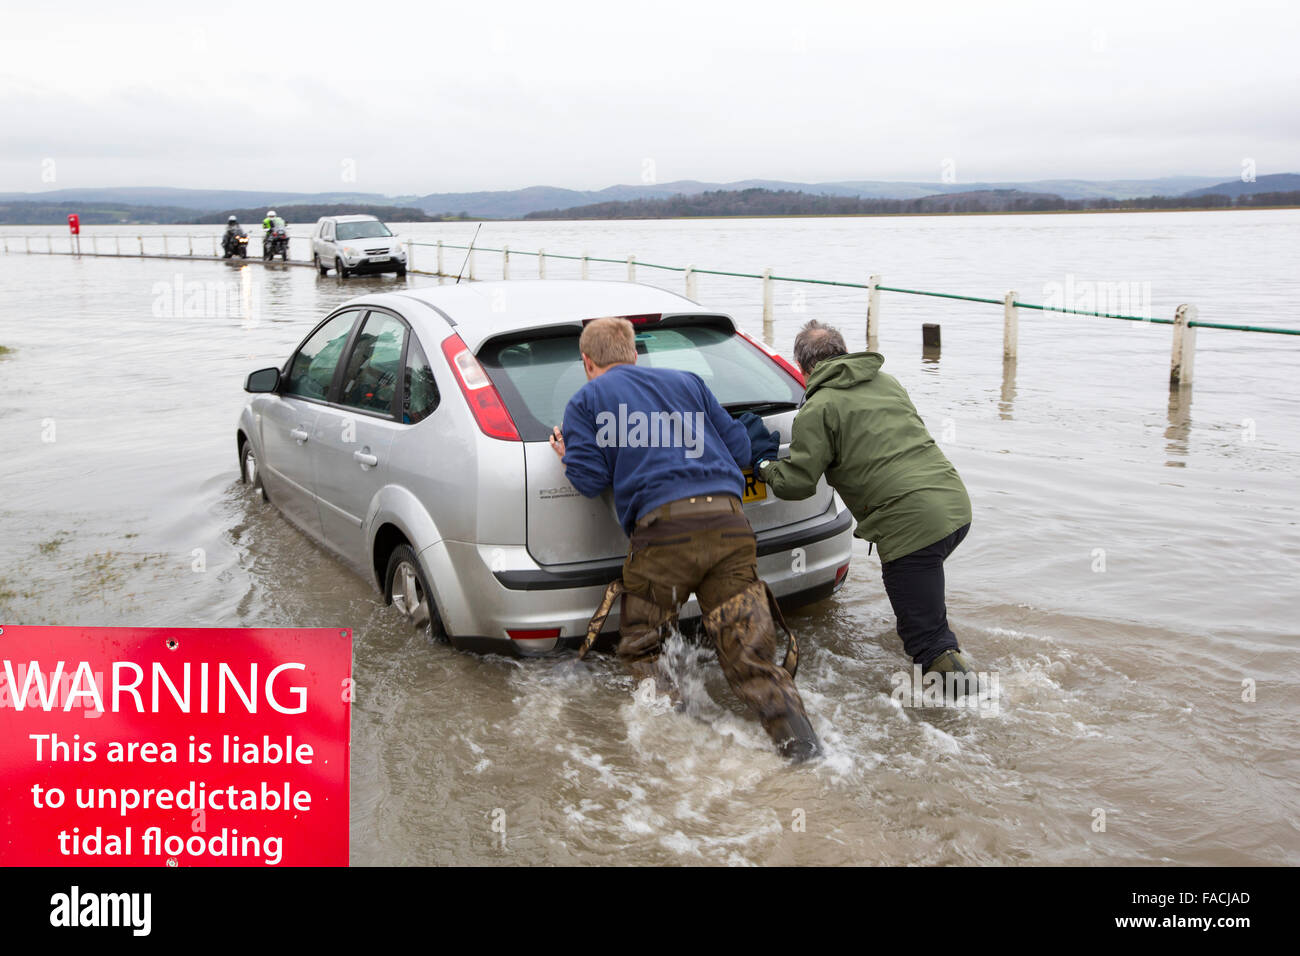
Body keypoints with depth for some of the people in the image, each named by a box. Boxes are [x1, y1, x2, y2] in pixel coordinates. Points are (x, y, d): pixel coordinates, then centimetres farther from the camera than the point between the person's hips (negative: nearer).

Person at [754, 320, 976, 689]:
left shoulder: (818, 410, -4)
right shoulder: (887, 382, 19)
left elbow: (797, 483, -6)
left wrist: (766, 468, 15)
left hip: (912, 522, -8)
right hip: (957, 506, 8)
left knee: (926, 639, 2)